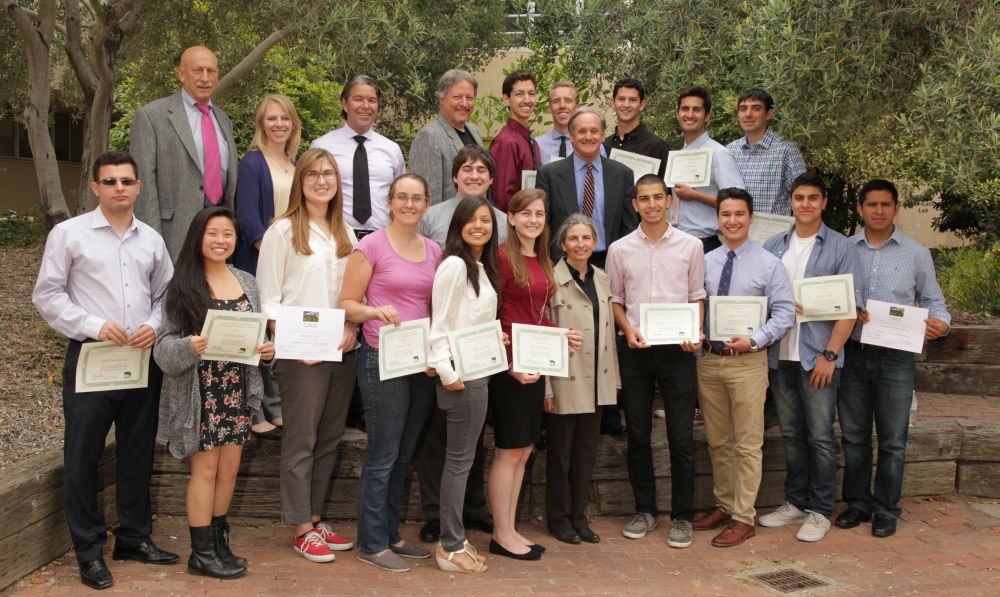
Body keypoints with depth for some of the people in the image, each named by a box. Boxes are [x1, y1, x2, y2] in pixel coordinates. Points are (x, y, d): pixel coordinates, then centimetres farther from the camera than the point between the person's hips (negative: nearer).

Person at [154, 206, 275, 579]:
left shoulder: (247, 283, 9)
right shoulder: (183, 285, -7)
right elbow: (165, 344, -8)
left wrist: (268, 350, -5)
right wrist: (189, 347, -28)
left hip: (237, 390, 5)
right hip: (201, 391, -5)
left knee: (230, 467, 11)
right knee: (206, 468, 3)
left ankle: (219, 541, 27)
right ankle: (202, 552, 15)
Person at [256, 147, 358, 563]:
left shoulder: (345, 233, 14)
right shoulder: (282, 231, -4)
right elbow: (268, 298, -6)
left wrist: (352, 328, -3)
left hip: (342, 352, 6)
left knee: (329, 439, 11)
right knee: (301, 442, 1)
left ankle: (316, 520, 23)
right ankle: (302, 531, 10)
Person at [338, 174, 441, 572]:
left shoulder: (433, 251, 11)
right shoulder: (371, 246, -6)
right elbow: (347, 304, -7)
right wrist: (376, 311, -26)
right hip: (383, 360, -6)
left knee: (404, 454, 13)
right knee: (383, 456, 0)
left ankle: (390, 535, 26)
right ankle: (371, 544, 12)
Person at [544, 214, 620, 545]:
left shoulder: (602, 279, 8)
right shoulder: (553, 280, -11)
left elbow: (608, 332, 13)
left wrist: (613, 377, 10)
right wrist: (546, 386, -15)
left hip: (596, 381, 6)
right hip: (565, 380, -6)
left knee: (586, 451, 13)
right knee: (561, 452, 7)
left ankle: (579, 516, 25)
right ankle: (558, 518, 21)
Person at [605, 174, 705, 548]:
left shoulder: (690, 246, 3)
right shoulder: (620, 250, 5)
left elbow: (697, 297, 8)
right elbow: (615, 299, 11)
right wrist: (628, 329, -7)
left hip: (677, 349, -1)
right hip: (635, 349, 1)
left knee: (681, 436, 0)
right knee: (637, 435, 9)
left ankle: (682, 516, 13)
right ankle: (645, 510, 23)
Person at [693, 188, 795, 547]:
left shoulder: (768, 264, -3)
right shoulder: (706, 262, 7)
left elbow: (785, 313, -6)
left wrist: (755, 340, -18)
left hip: (748, 361, -4)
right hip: (709, 358, 4)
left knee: (747, 444, 2)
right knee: (716, 441, 15)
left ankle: (743, 517, 12)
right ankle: (723, 504, 30)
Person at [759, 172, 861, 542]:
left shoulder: (840, 248, -1)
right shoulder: (773, 246, 10)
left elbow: (850, 306, -5)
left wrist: (830, 354, -12)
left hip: (818, 356, -4)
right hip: (780, 355, 4)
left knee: (820, 436, 0)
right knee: (791, 434, 12)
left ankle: (820, 511, 12)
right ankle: (795, 502, 24)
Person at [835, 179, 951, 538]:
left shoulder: (916, 254, 4)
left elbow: (933, 301, 9)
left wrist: (941, 322, -12)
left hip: (896, 358, -1)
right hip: (852, 355, 1)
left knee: (892, 440, 5)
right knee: (853, 435, 11)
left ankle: (886, 509, 19)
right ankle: (857, 502, 25)